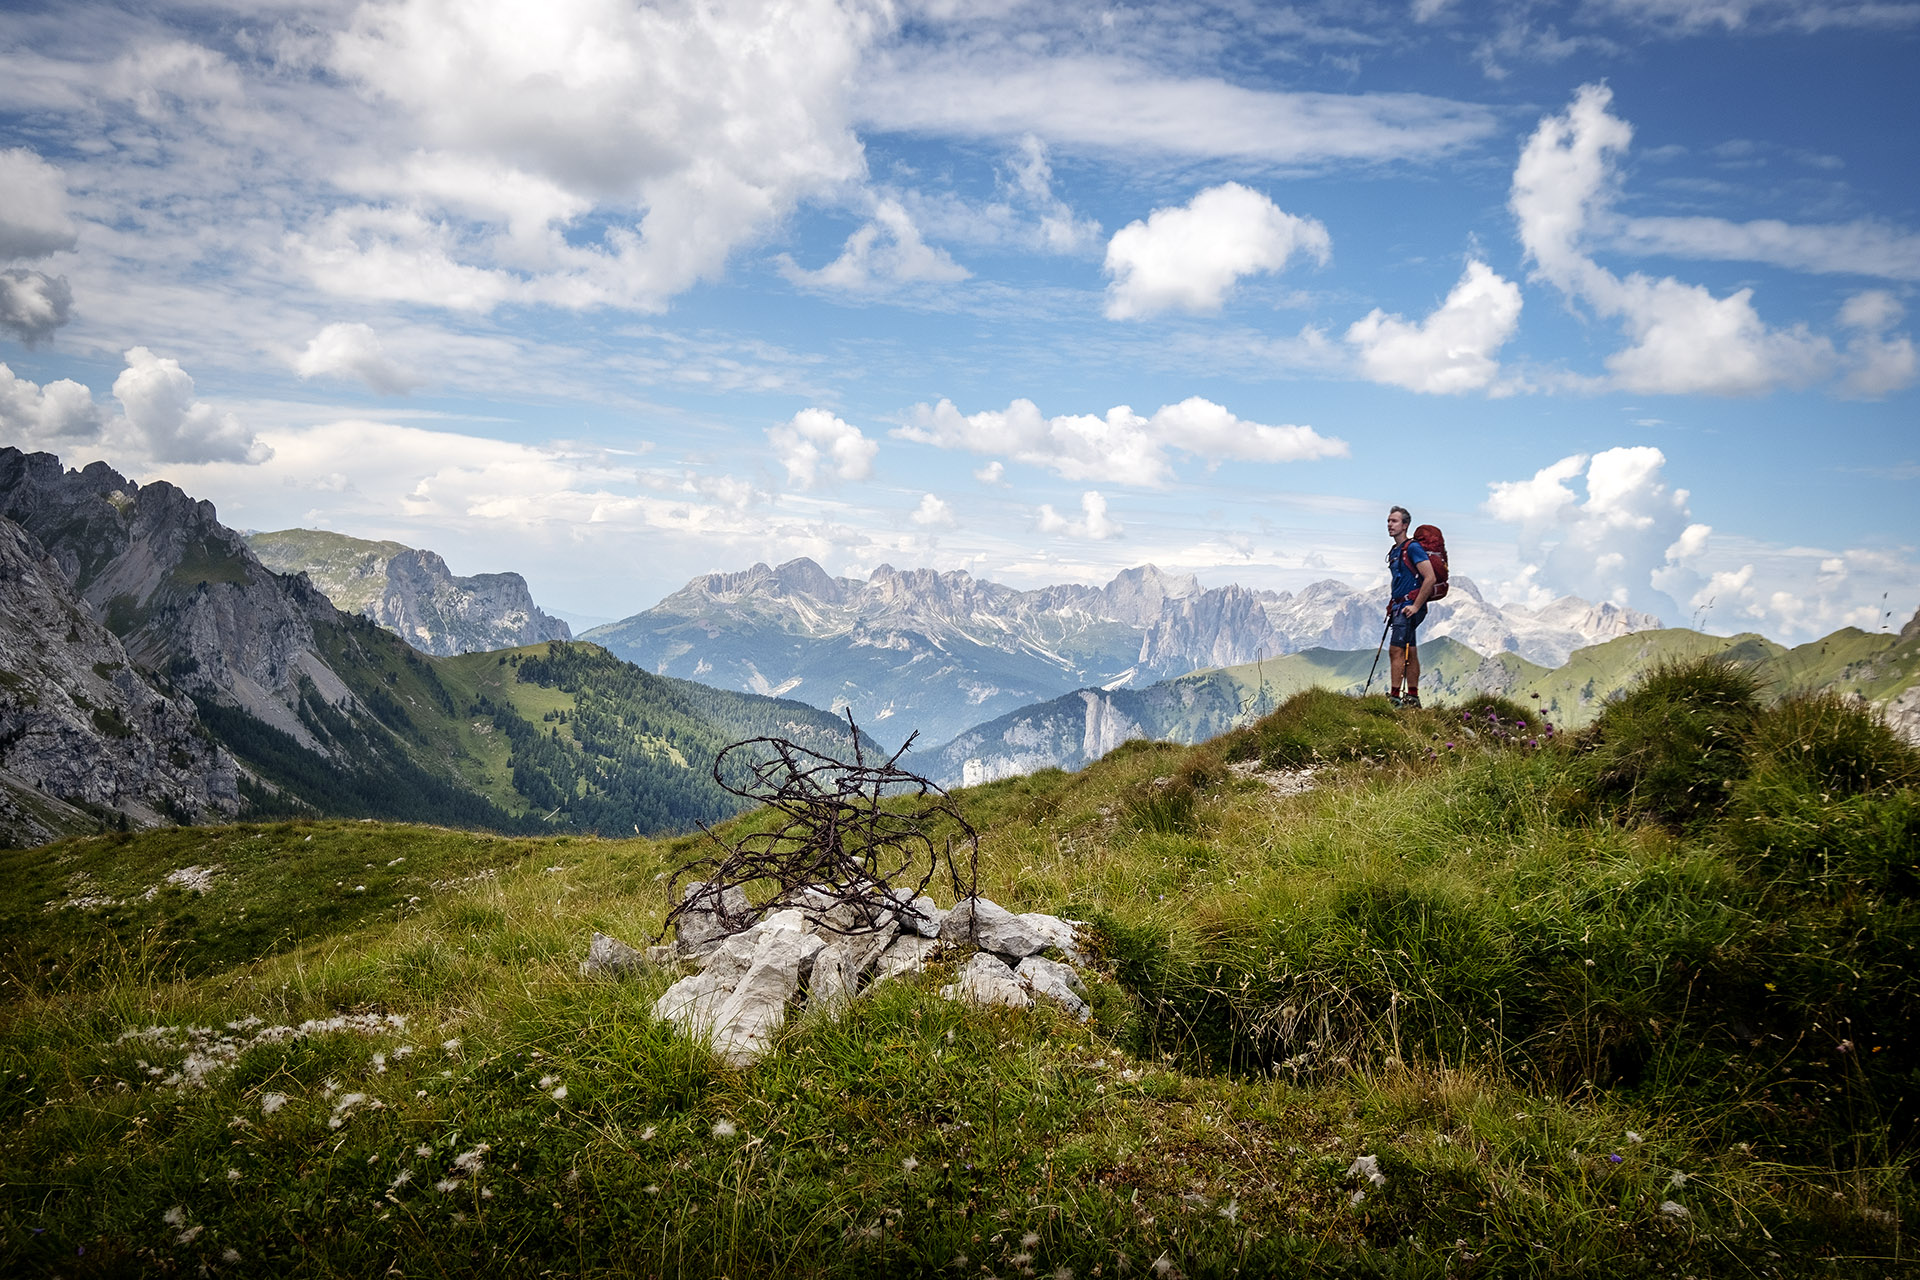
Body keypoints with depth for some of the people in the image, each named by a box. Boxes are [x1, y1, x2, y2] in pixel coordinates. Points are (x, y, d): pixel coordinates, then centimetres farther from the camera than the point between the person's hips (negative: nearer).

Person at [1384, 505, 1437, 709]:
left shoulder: (1413, 548, -13)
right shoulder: (1394, 551, 16)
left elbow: (1430, 578, -20)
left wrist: (1415, 606, -20)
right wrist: (1392, 605, 19)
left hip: (1410, 607, -10)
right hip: (1399, 607, 10)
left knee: (1396, 650, -14)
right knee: (1409, 652, 11)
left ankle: (1394, 696, -16)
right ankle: (1413, 697, 15)